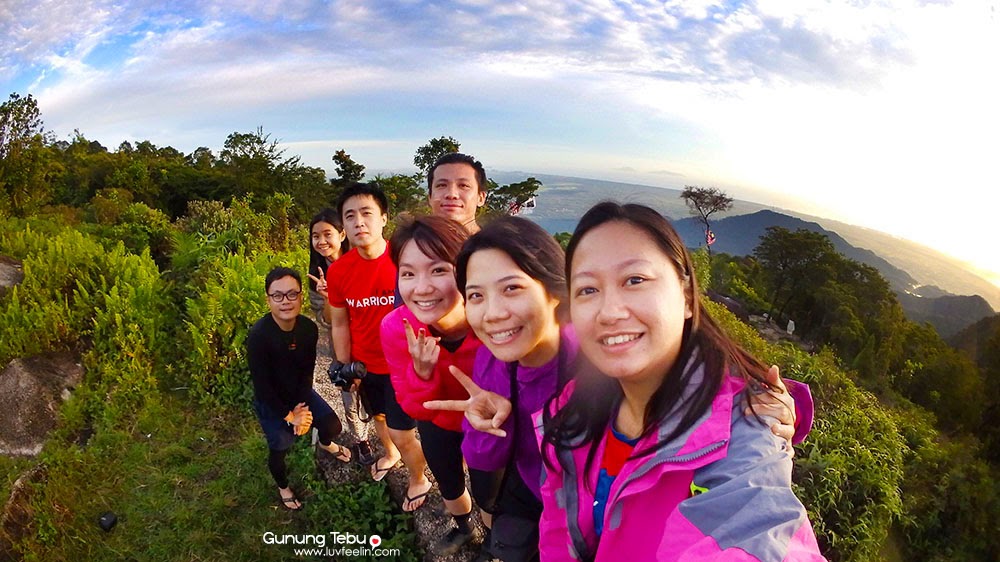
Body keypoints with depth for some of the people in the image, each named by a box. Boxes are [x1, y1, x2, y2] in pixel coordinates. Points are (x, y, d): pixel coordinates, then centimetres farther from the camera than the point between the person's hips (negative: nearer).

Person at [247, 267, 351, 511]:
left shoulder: (309, 328, -19)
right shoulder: (258, 335, -32)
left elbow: (308, 371, -8)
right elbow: (262, 386, -26)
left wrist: (302, 406, -14)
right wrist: (289, 416, -19)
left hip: (299, 392, 4)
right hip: (270, 402, -4)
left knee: (332, 426, 2)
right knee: (280, 449, 3)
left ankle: (325, 444, 43)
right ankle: (283, 487, 39)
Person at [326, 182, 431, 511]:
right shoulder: (338, 272, -13)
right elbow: (339, 324, 0)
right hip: (365, 364, 4)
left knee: (402, 434, 5)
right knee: (378, 415, 29)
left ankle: (419, 480, 39)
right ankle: (390, 454, 63)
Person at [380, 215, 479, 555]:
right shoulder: (395, 329, -30)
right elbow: (415, 409, -19)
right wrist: (422, 371, -39)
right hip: (438, 423, 3)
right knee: (447, 481, 30)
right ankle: (463, 527, 64)